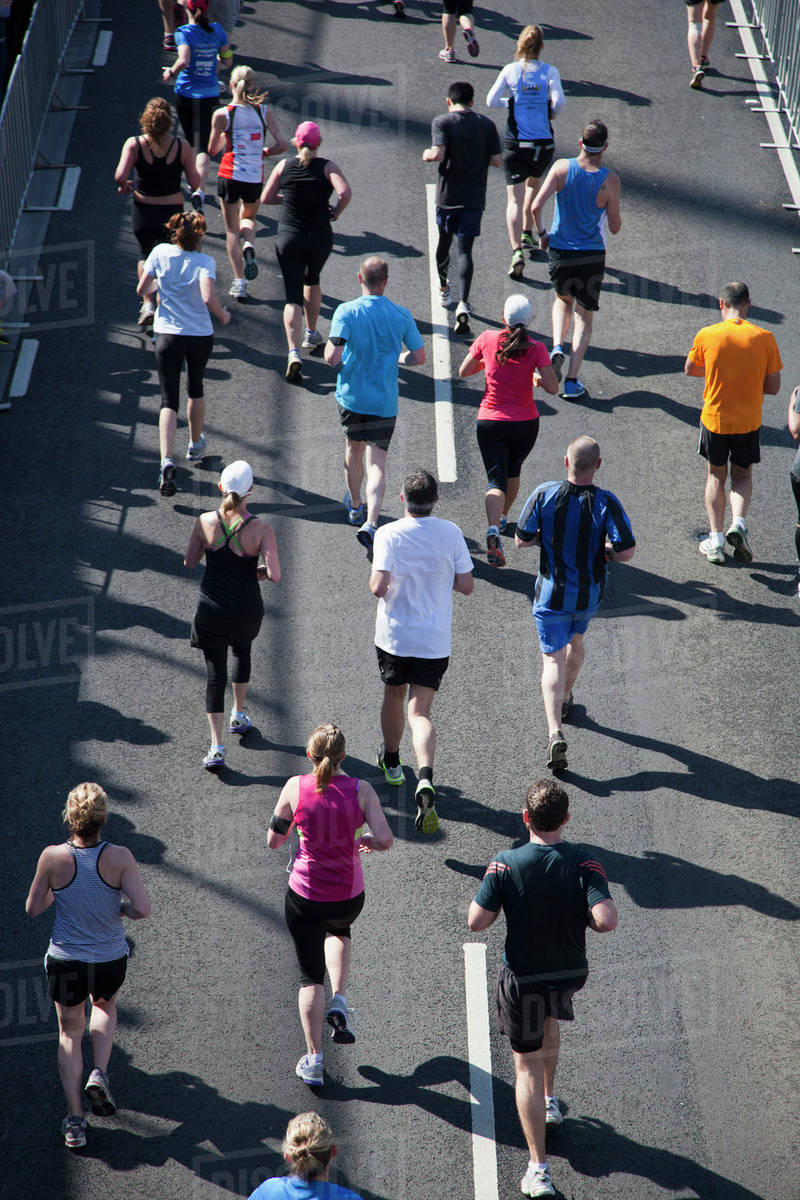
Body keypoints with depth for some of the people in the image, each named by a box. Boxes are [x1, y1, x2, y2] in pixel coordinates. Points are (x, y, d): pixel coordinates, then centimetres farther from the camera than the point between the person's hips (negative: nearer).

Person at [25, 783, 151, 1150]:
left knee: (70, 1032, 22)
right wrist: (119, 908, 0)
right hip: (111, 961, 1)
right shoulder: (119, 857, -18)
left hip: (65, 962, 0)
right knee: (105, 1005, 35)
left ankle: (74, 1120, 17)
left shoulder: (53, 857, -17)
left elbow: (32, 909, -6)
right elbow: (142, 909, -21)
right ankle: (99, 1075, 15)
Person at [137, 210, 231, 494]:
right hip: (200, 336, 0)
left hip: (167, 335, 0)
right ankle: (196, 446, 44)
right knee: (195, 389, 26)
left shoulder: (160, 253, -4)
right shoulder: (205, 262, -11)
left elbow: (142, 290, 1)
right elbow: (208, 297, -24)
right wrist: (223, 315, -4)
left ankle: (167, 462, -23)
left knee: (169, 401, -2)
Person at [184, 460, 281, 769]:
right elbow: (275, 576, -20)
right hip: (247, 610, 0)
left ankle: (216, 749, -2)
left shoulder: (205, 522, -12)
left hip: (211, 612, 0)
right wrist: (262, 569, 1)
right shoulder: (260, 529, -16)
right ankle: (239, 716, 47)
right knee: (242, 651, 32)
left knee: (215, 674, 7)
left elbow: (189, 562, 1)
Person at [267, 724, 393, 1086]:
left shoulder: (295, 787, -11)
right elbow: (385, 841, -15)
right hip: (349, 896, 1)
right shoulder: (361, 789, -10)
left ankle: (314, 1060, 12)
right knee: (339, 929, 37)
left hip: (305, 896, -1)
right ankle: (339, 1002, 18)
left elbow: (273, 841, -2)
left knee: (311, 976, 14)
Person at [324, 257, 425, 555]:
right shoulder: (401, 315, -6)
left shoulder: (347, 312, -14)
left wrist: (330, 350, 3)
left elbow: (332, 357, -21)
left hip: (351, 395, 0)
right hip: (384, 401, 0)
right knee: (376, 463, -1)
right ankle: (370, 522, -19)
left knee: (354, 449, 24)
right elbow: (419, 357, 0)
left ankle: (355, 506, 44)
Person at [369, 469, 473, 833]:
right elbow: (466, 586, -3)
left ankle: (391, 761, 45)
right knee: (420, 711, -2)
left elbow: (379, 587, -21)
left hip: (393, 635, 0)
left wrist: (375, 582, 2)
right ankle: (425, 779, -26)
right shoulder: (450, 534, -6)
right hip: (434, 640, 0)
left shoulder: (388, 535, -13)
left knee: (393, 696, 24)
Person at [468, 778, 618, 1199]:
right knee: (549, 1020, 37)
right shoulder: (584, 863, -18)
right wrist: (580, 918, -5)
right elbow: (607, 921, -27)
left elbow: (476, 921, -17)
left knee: (527, 1065, 6)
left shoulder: (505, 864, -20)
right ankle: (550, 1101, 52)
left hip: (522, 977, -2)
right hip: (571, 971, 3)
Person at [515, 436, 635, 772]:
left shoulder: (544, 495, -17)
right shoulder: (606, 503, -17)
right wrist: (603, 549, 1)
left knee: (553, 660, 1)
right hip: (589, 593, 2)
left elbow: (522, 540, -10)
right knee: (576, 639, 31)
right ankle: (564, 700, 51)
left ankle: (555, 731, -17)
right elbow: (626, 552, -20)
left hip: (552, 591, -2)